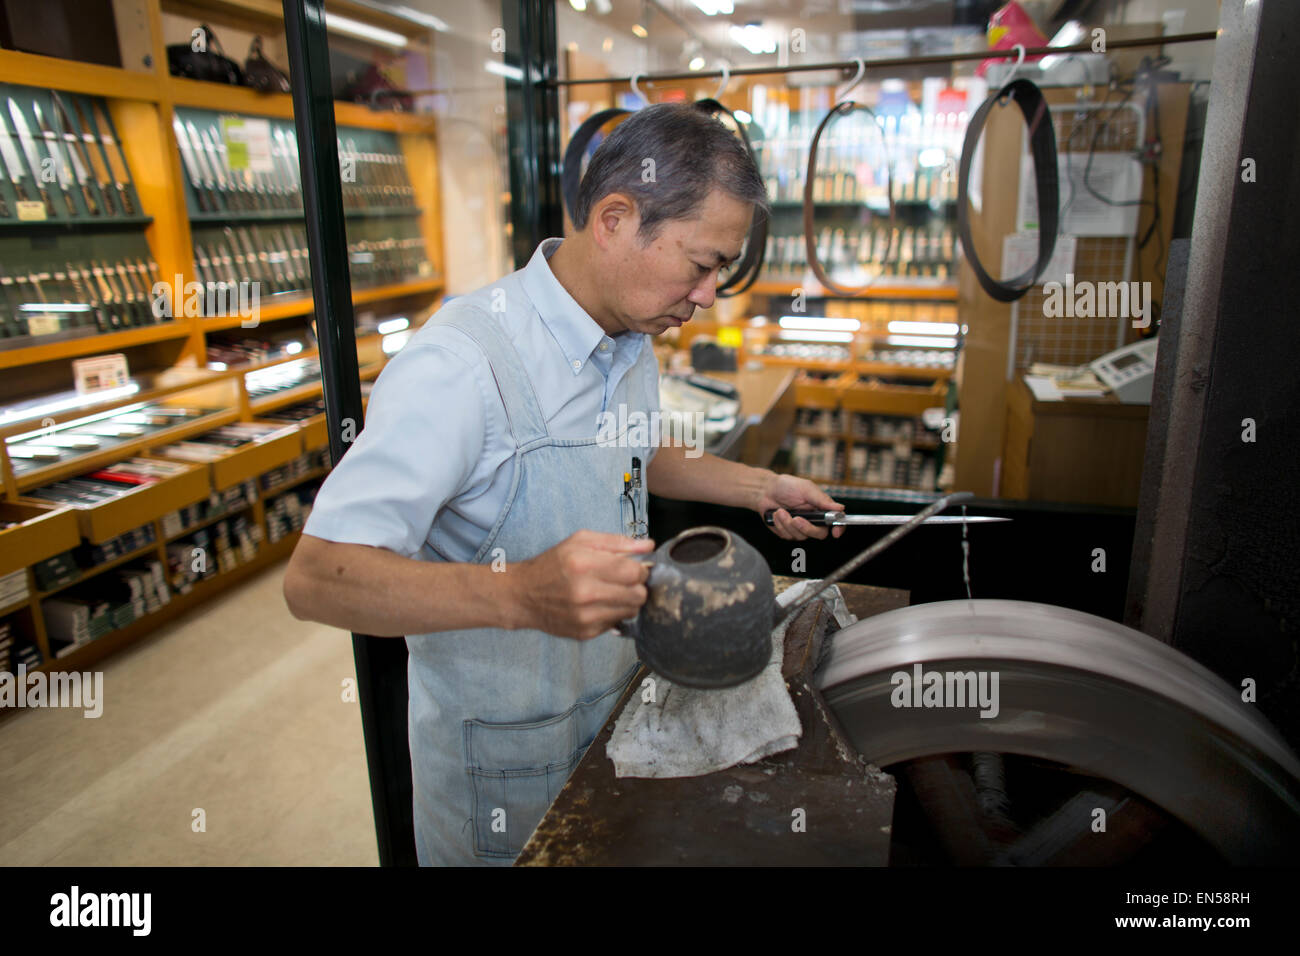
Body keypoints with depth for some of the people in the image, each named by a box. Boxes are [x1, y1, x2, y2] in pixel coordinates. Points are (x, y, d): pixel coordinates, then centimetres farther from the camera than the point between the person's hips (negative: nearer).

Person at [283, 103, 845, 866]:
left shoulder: (633, 343, -1)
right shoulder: (461, 364, -30)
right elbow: (317, 579, -32)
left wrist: (757, 487, 6)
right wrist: (521, 594, -46)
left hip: (618, 704, 7)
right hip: (502, 750, -7)